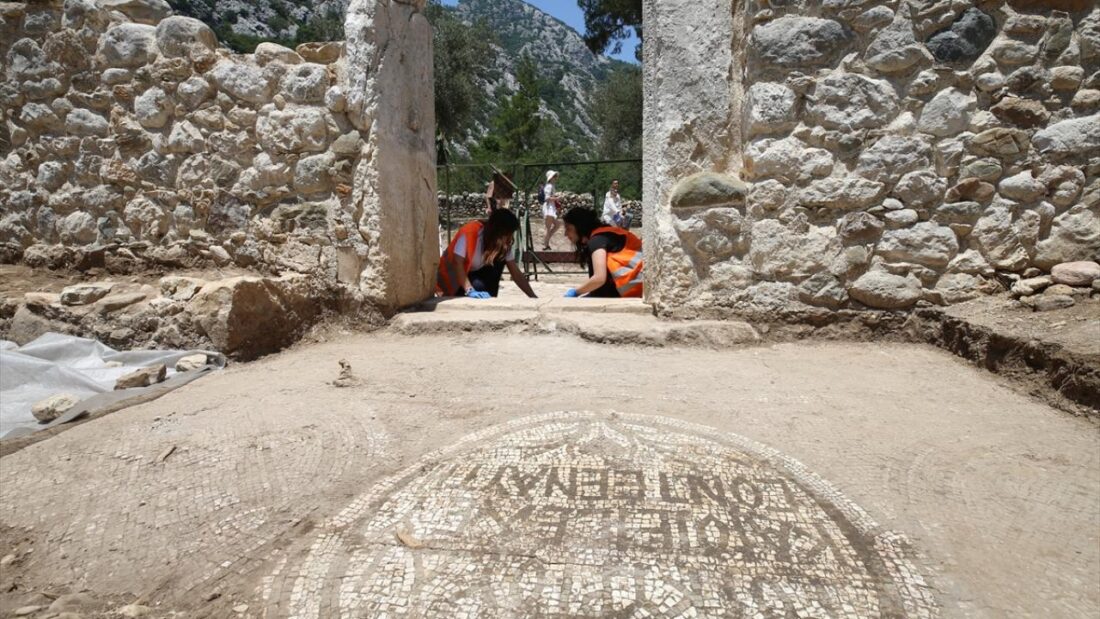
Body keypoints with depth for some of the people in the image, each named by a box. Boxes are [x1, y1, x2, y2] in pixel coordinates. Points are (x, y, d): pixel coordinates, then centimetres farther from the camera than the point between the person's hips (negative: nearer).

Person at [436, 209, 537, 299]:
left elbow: (516, 272, -13)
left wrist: (533, 297, -22)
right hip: (452, 279, -6)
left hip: (473, 274, 6)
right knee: (478, 286, -33)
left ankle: (489, 299, -10)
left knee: (500, 259, -16)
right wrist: (470, 291, -48)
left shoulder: (503, 243, -13)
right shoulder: (468, 233, -30)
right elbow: (457, 264, -36)